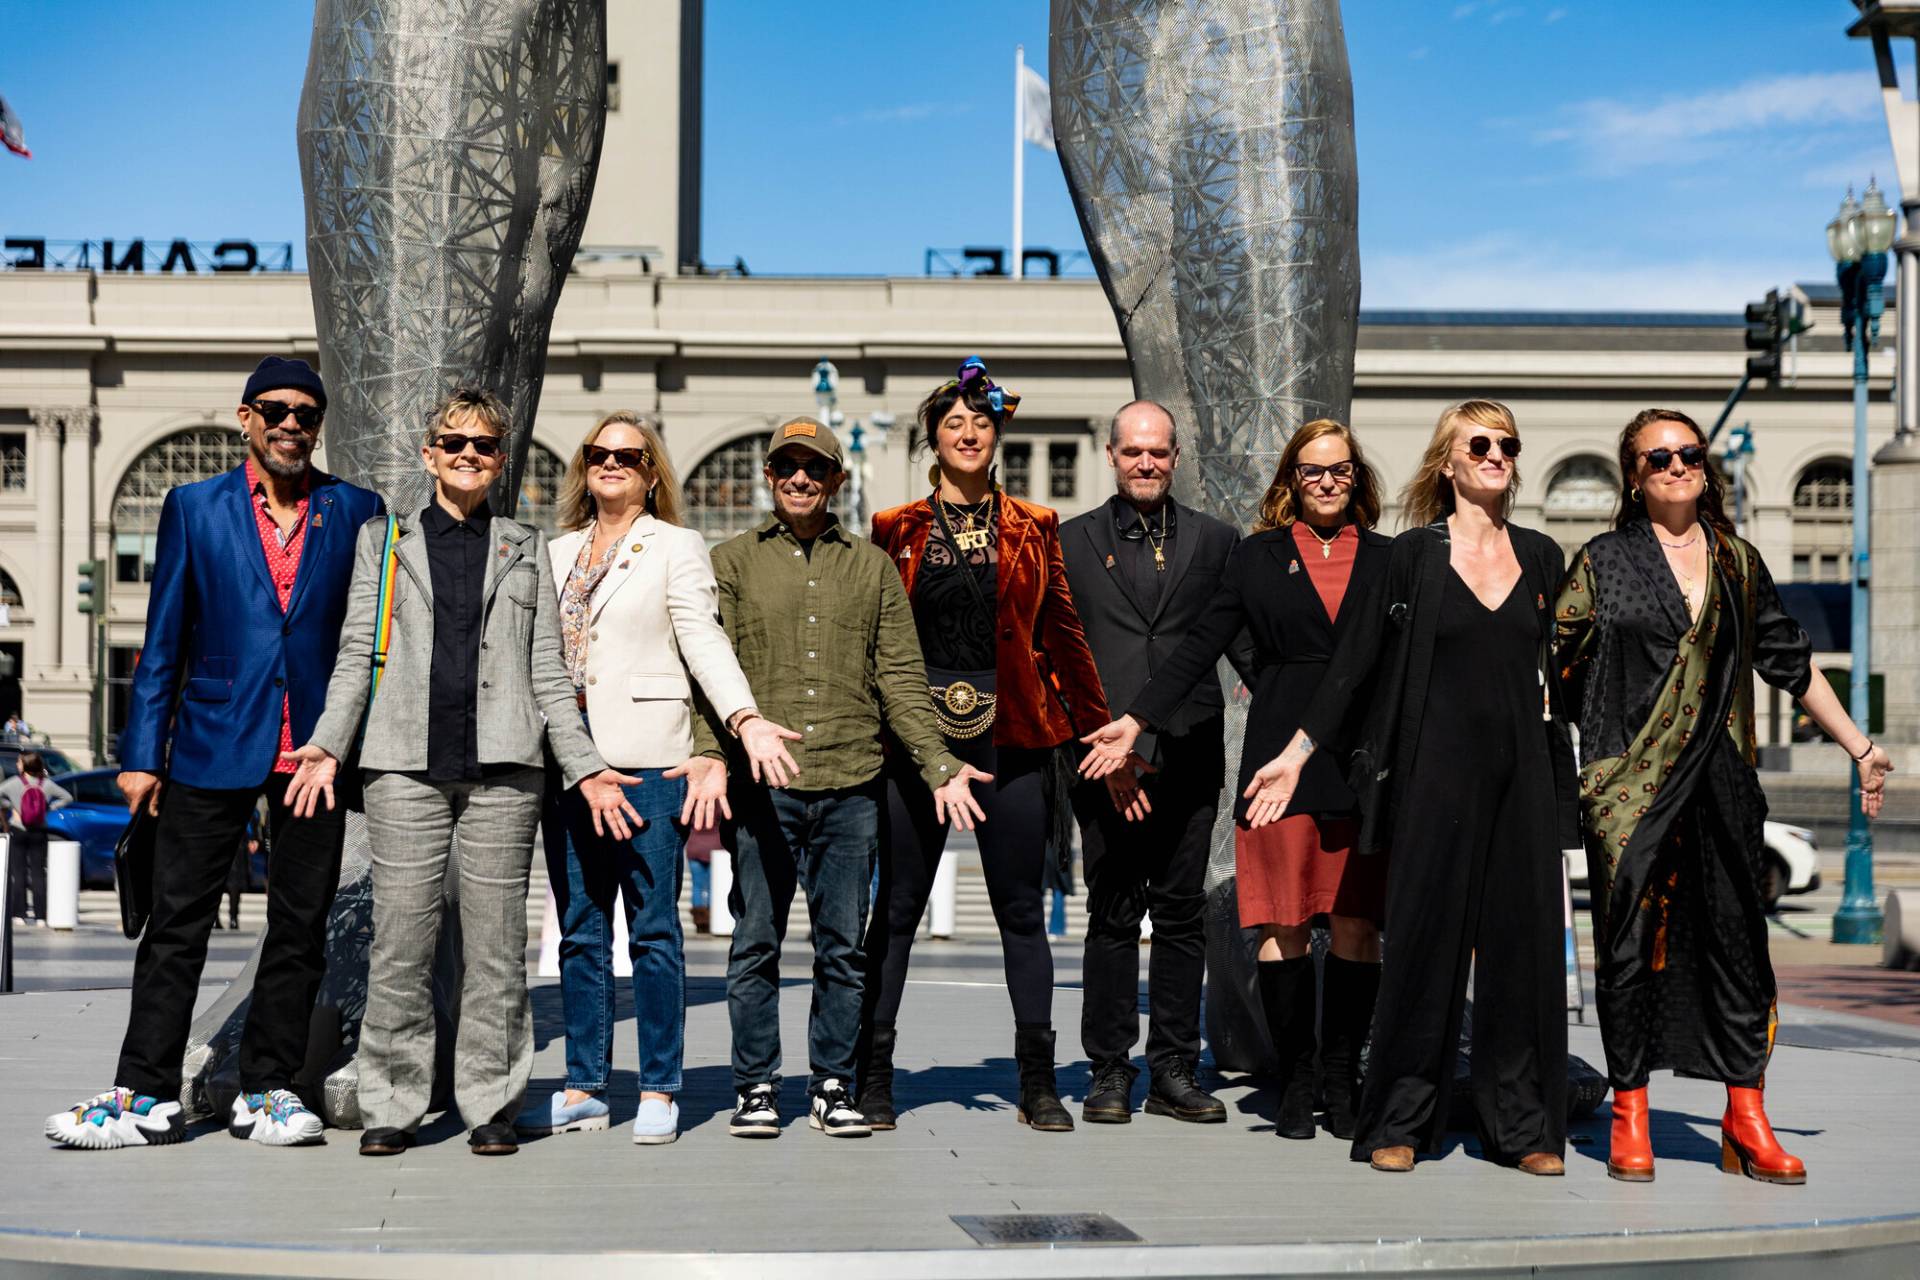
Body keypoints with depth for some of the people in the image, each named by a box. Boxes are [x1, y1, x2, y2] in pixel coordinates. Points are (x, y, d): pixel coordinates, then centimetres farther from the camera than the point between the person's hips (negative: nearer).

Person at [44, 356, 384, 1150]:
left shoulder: (356, 511, 7)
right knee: (177, 922, 1)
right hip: (215, 745, -1)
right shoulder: (195, 508, 6)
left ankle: (267, 1091, 16)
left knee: (300, 928, 6)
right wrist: (142, 753, 1)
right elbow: (164, 641, 6)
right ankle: (148, 1097, 8)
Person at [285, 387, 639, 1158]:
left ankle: (491, 1102, 9)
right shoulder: (383, 542, 15)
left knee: (495, 942, 0)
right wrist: (327, 744, -4)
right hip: (407, 764, 0)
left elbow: (547, 672, 14)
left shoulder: (525, 549, 17)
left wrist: (584, 766, 6)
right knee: (400, 941, -3)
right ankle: (393, 1104, 7)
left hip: (503, 764, 1)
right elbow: (356, 656, 10)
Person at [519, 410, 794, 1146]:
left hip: (647, 760, -5)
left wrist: (743, 718, -22)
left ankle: (659, 1092, 5)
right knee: (580, 932, 7)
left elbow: (703, 639, -7)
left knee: (653, 929, -2)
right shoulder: (558, 553, 18)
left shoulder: (677, 547, 4)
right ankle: (584, 1090, 14)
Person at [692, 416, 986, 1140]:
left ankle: (833, 1086, 15)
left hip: (851, 785, 1)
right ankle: (756, 1087, 13)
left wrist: (939, 765, 0)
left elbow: (901, 679, 11)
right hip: (761, 785, -1)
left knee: (843, 946, 5)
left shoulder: (872, 568, 14)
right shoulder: (732, 562, 9)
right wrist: (709, 762, -11)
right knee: (756, 944, 2)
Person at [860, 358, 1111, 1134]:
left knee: (1021, 907, 4)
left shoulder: (1032, 529, 9)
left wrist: (1097, 724, 6)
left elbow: (1061, 631, 9)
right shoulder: (896, 530, 7)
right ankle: (874, 1075, 12)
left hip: (1010, 731, 1)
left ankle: (1038, 1082, 10)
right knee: (897, 906, 4)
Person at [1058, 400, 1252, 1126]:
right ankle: (1110, 1071, 10)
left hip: (1188, 758, 1)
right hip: (1106, 759, -1)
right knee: (1112, 915, 2)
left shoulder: (1215, 541, 12)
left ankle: (1174, 1072, 12)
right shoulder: (1073, 542, 9)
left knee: (1182, 914, 5)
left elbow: (1247, 642, 10)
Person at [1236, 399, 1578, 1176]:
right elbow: (1356, 662, 1)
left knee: (1525, 940, 3)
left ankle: (1525, 1126, 12)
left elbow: (1562, 669, 15)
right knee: (1425, 938, -1)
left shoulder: (1541, 557, 11)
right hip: (1439, 769, -3)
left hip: (1523, 773, 3)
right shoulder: (1415, 554, 1)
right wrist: (1296, 753, -4)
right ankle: (1400, 1121, 9)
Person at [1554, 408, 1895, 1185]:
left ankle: (1745, 1119, 11)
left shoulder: (1737, 562, 13)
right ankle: (1629, 1117, 11)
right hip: (1632, 780, -3)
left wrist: (1860, 748, 19)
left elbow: (1790, 663, 19)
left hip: (1721, 782, 3)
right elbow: (1552, 659, 0)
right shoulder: (1603, 563, 3)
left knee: (1737, 940, 2)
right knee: (1631, 943, 0)